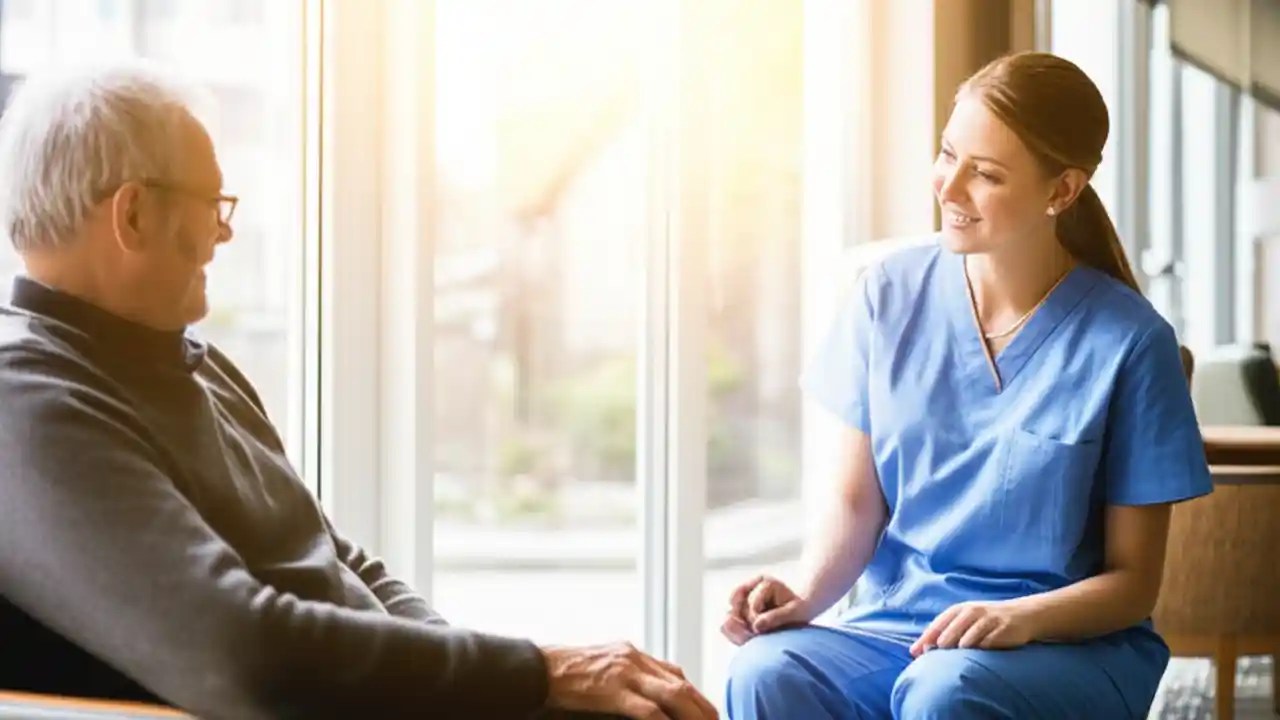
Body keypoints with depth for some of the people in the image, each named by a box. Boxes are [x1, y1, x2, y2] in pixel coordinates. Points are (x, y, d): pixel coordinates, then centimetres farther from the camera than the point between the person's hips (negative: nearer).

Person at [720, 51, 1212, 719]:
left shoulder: (1127, 342, -7)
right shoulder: (889, 294, 3)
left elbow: (1133, 581, -2)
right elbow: (856, 502, 6)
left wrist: (1020, 618, -22)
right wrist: (805, 595, -14)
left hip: (1071, 643, -2)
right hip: (892, 623, 3)